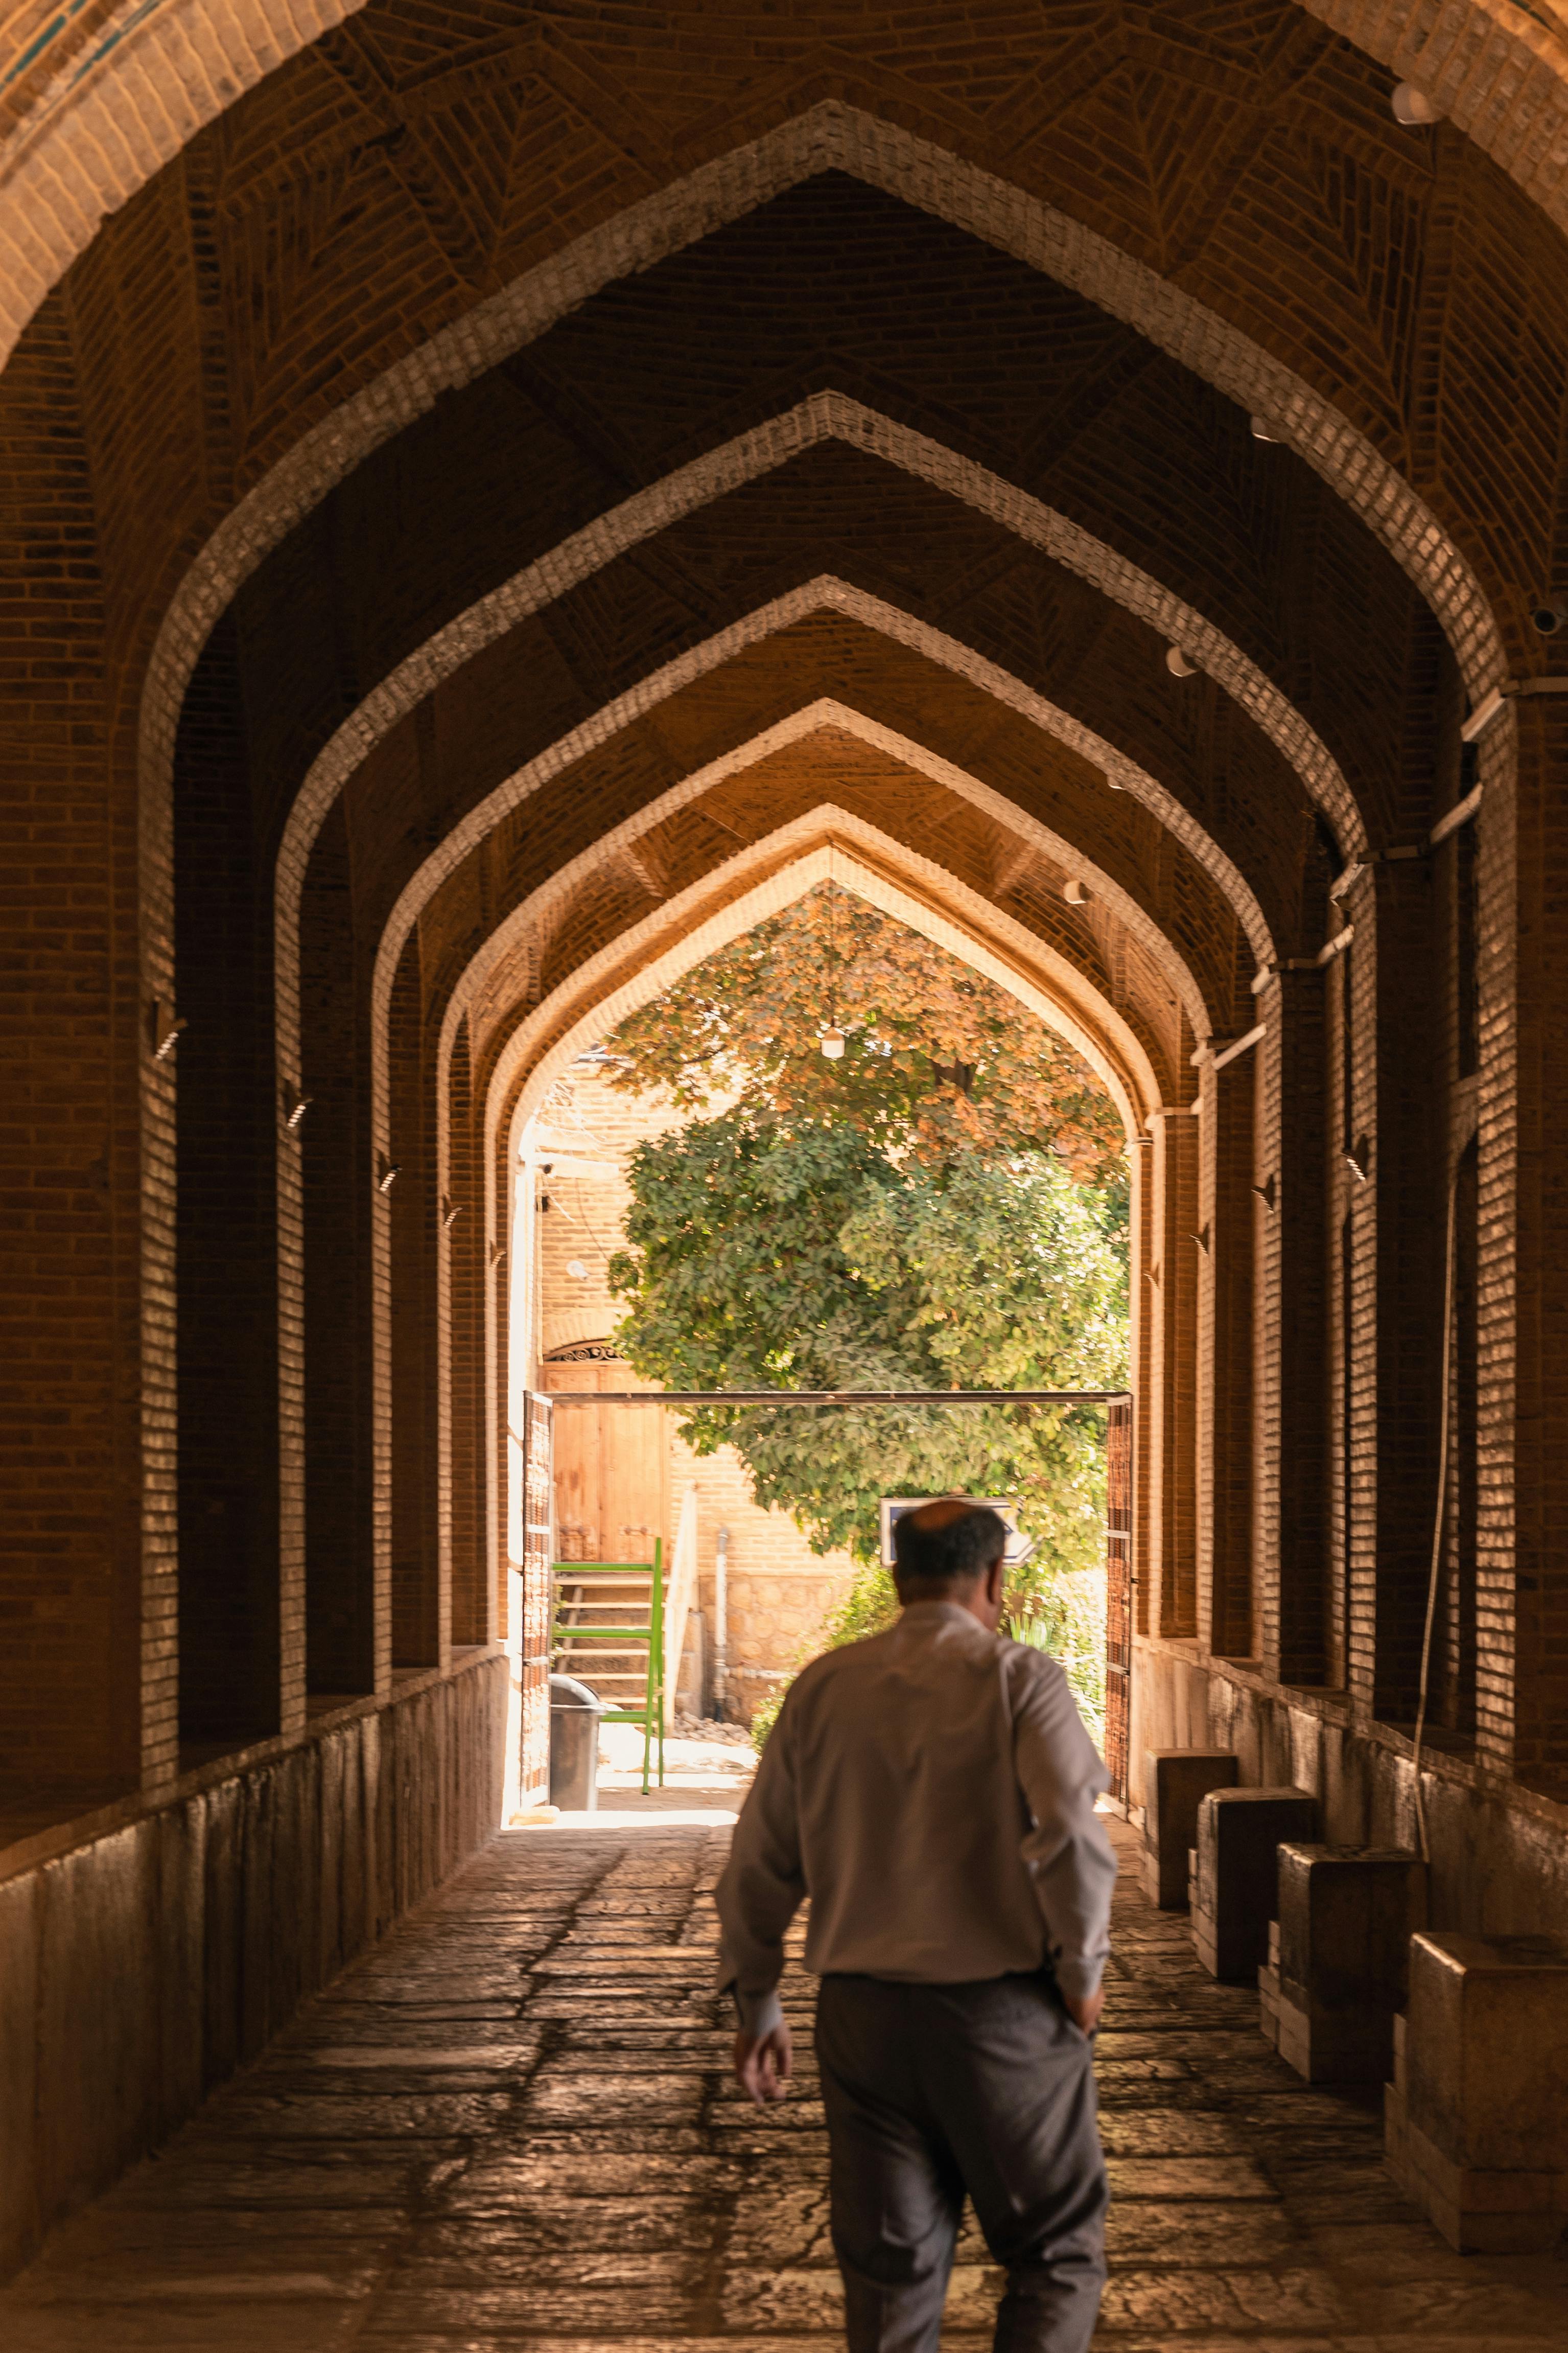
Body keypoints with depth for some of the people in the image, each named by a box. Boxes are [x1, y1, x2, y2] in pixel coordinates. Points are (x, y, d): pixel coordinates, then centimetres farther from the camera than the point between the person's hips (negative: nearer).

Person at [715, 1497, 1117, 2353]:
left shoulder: (823, 1688, 6)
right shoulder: (1018, 1679, -7)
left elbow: (758, 1864, 9)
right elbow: (1071, 1834, -19)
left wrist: (756, 2003, 19)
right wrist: (1082, 1969, -5)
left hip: (863, 2015, 4)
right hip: (1003, 2009, -4)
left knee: (891, 2275, 12)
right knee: (1056, 2253, 9)